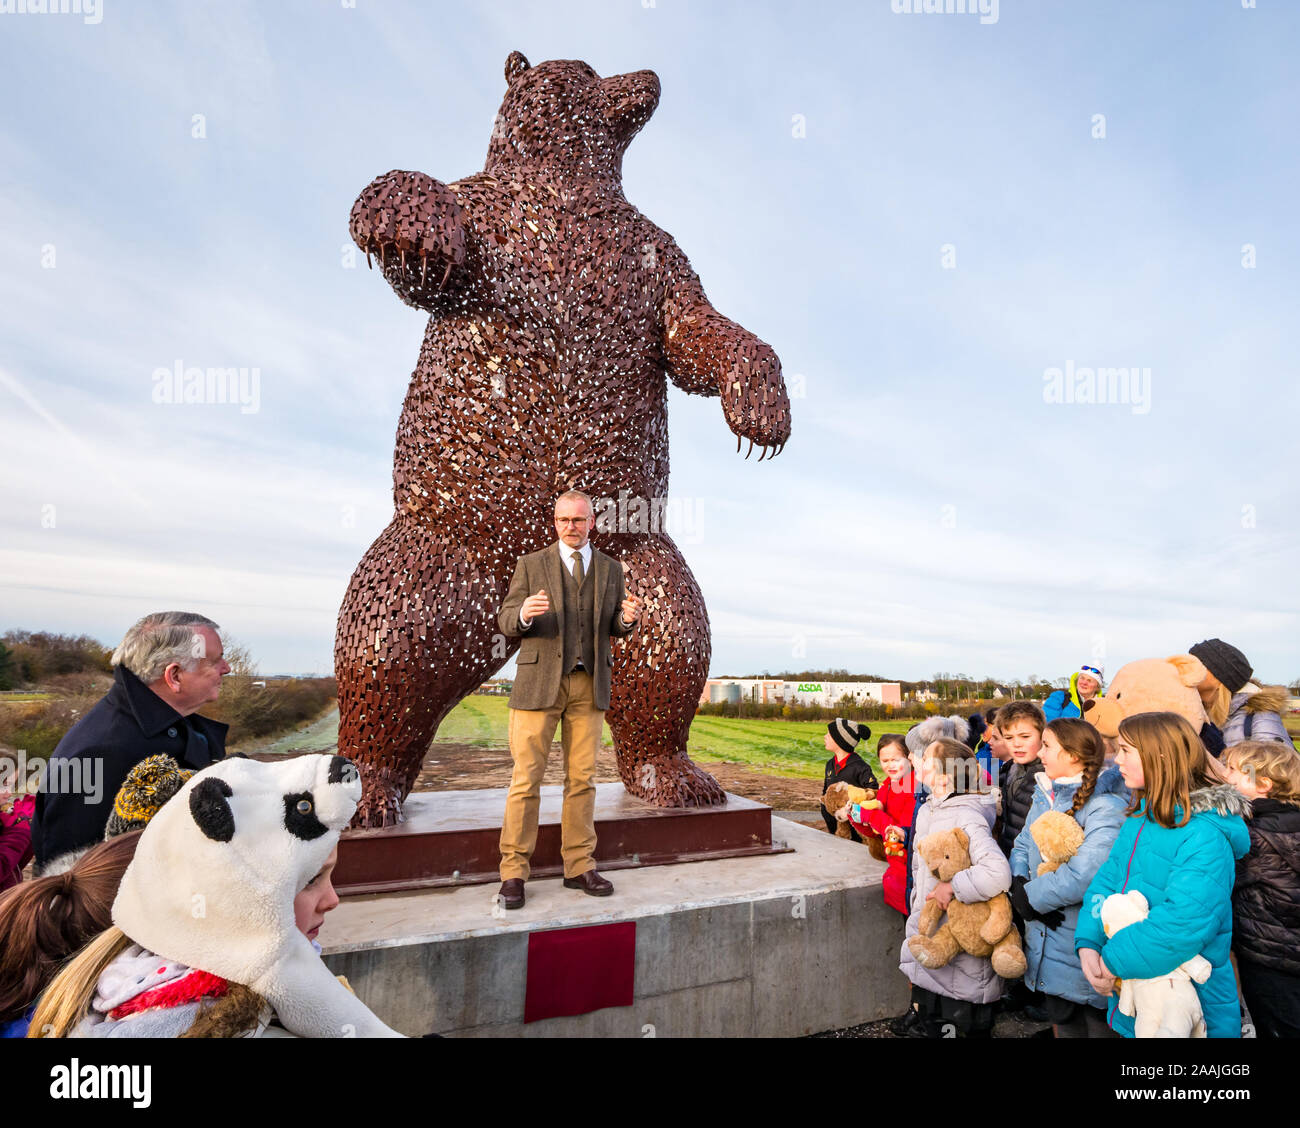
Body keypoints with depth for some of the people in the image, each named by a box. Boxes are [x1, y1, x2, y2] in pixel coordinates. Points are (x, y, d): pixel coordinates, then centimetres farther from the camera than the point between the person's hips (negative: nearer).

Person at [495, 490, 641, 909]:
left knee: (582, 778, 9)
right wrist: (524, 614, -23)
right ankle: (513, 873, 12)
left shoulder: (610, 568, 10)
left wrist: (628, 619, -10)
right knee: (526, 778, 0)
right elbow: (505, 621, 1)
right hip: (540, 681, -2)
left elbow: (612, 627, 14)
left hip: (589, 685, 3)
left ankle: (579, 868, 21)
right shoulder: (531, 565, 3)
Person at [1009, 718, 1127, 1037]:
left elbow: (1082, 876, -30)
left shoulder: (1106, 807, -22)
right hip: (1045, 940, 7)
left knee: (1097, 1026, 11)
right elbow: (1022, 846, 7)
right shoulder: (1045, 796, 5)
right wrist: (1019, 886, -12)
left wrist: (1030, 898, -18)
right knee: (1062, 1024, 22)